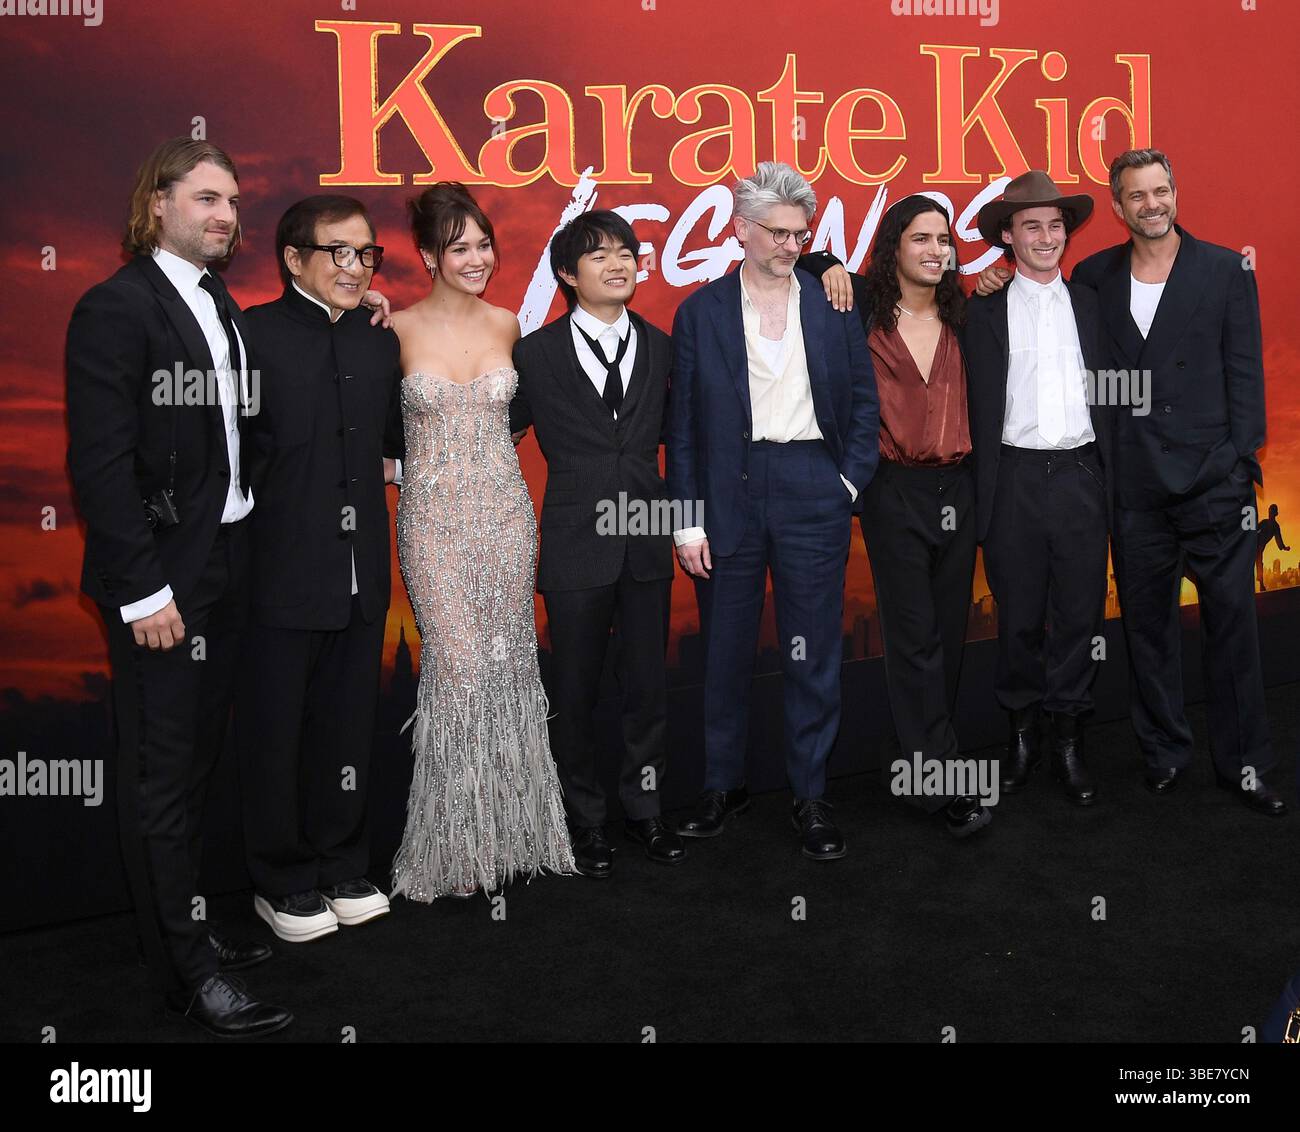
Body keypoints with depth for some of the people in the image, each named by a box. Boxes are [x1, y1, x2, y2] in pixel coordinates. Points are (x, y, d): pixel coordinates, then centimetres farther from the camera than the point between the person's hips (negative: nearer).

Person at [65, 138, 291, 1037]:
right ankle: (188, 971, 12)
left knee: (199, 758, 16)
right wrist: (144, 589, -18)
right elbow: (100, 462, -16)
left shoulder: (223, 305, 12)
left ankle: (188, 925, 30)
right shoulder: (115, 307, -11)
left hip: (225, 563, 8)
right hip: (160, 575, -7)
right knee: (163, 775, 2)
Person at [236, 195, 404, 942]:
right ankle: (284, 882, 24)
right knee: (276, 735, 8)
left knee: (349, 731, 15)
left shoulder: (381, 338, 10)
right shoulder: (254, 334, -8)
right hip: (282, 572, -5)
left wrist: (389, 467, 3)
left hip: (362, 572, 5)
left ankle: (341, 869, 31)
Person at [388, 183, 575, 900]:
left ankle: (509, 828, 21)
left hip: (506, 512, 4)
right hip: (435, 518, -3)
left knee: (507, 663, 7)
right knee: (458, 666, -5)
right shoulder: (398, 330, -3)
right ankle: (454, 841, 11)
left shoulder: (507, 324, 8)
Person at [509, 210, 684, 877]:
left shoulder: (660, 347, 7)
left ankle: (643, 808, 26)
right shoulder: (537, 353, -1)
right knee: (575, 691, 8)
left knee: (648, 684, 9)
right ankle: (585, 820, 24)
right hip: (576, 544, -2)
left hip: (645, 542, 2)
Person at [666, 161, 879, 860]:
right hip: (728, 493, 0)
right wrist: (687, 519, -3)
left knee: (813, 652, 4)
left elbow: (864, 402, 10)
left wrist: (850, 482, -1)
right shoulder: (700, 313, 3)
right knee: (725, 650, 9)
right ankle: (723, 785, 24)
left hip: (812, 492, 1)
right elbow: (682, 423, 2)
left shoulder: (834, 306, 6)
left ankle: (810, 796, 17)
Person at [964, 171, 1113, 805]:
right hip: (1016, 479, -1)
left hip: (1081, 475, 2)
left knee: (1080, 612, 4)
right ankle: (1022, 732, 19)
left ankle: (1067, 740, 16)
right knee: (1018, 616, 6)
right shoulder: (986, 312, 4)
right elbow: (980, 412, 1)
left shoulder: (1090, 305, 10)